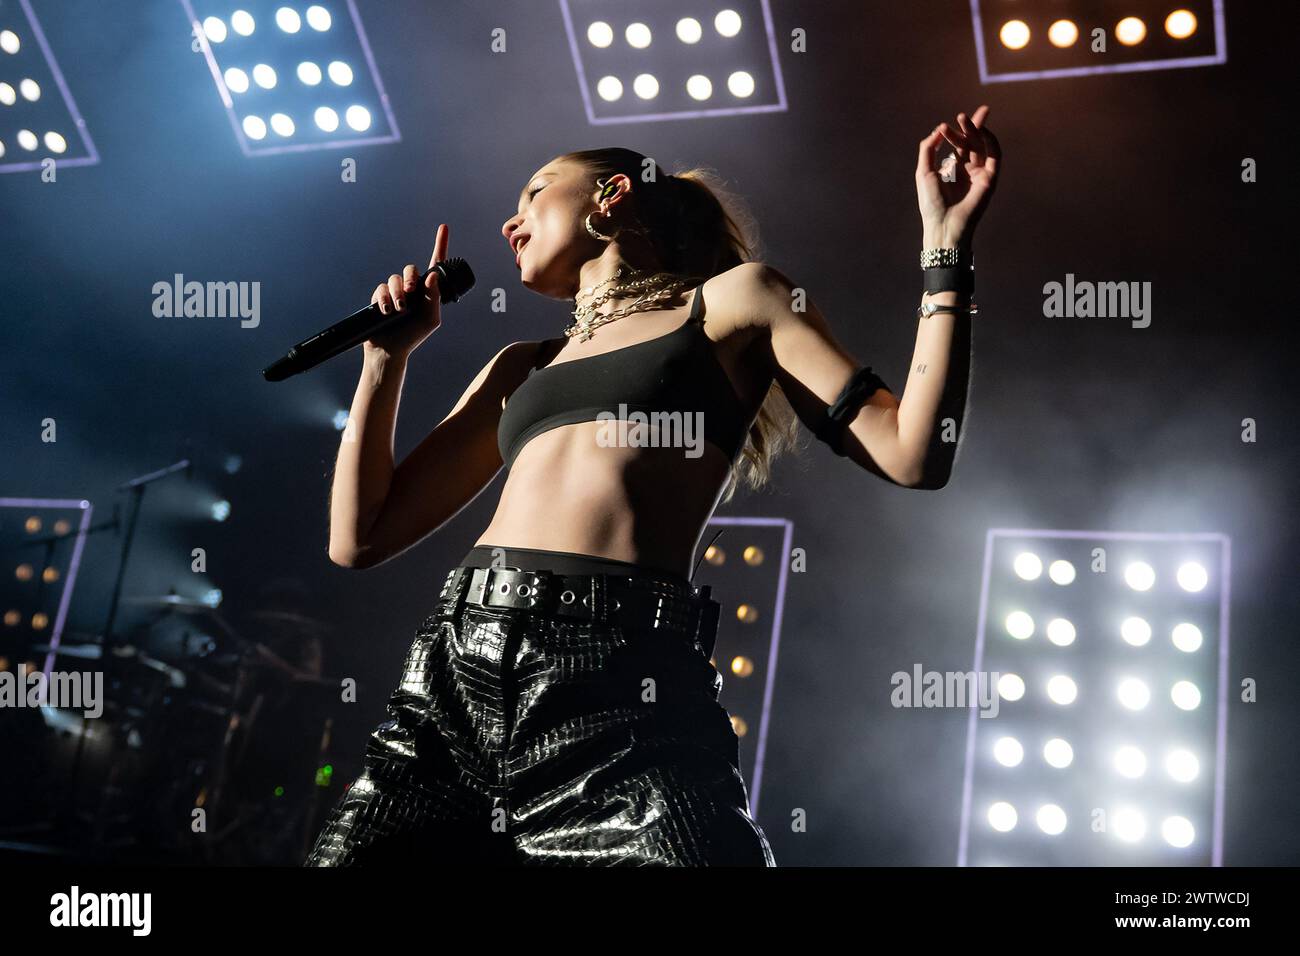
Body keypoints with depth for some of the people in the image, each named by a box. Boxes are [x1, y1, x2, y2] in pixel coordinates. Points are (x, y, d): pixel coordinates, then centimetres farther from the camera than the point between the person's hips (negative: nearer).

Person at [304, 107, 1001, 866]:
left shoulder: (733, 301, 13)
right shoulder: (522, 368, 26)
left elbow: (912, 456, 2)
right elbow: (360, 539, 22)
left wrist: (947, 246, 1)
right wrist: (388, 355, 21)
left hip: (623, 675, -5)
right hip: (458, 668, 5)